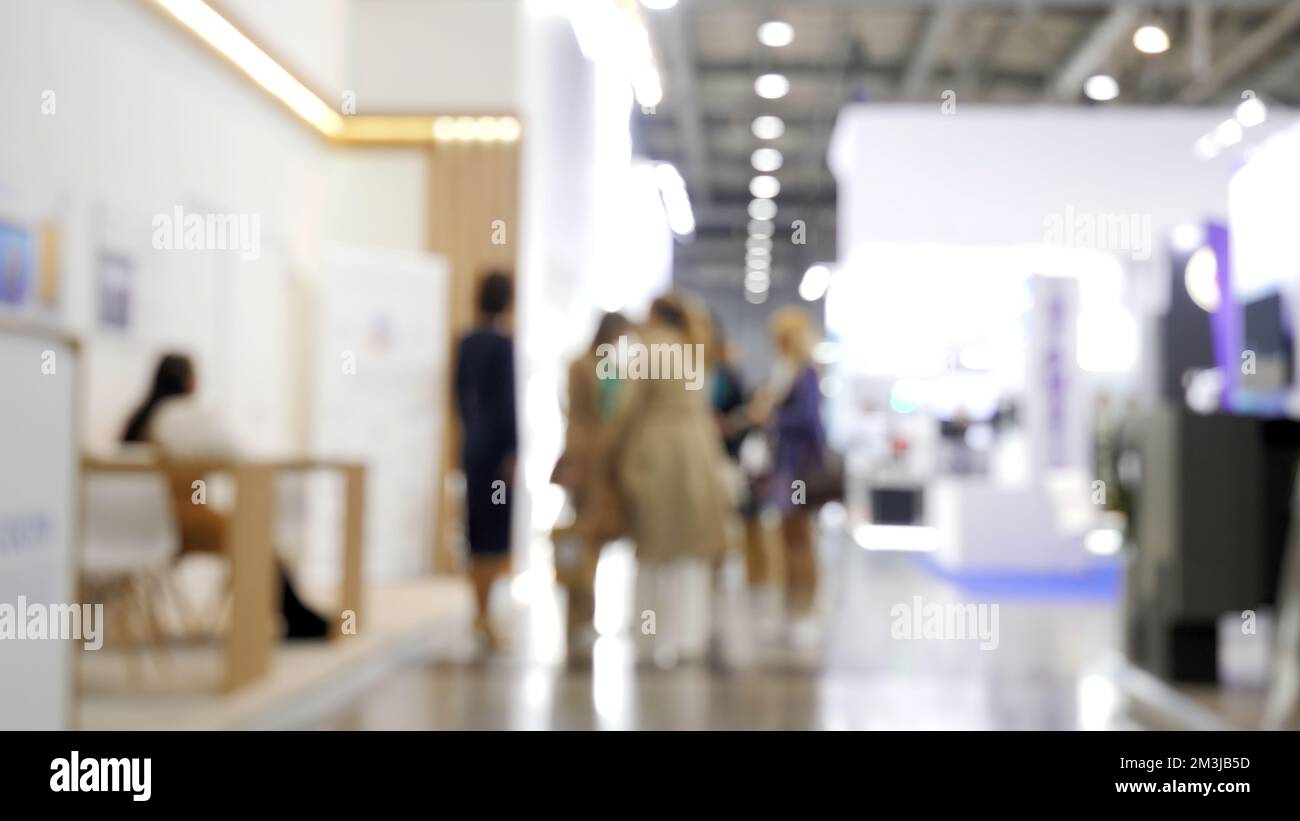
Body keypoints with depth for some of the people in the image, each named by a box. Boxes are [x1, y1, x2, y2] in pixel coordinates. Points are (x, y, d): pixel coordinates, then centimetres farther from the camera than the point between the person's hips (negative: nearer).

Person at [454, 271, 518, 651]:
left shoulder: (467, 342, 9)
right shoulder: (503, 344, -13)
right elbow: (507, 399, -16)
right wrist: (512, 450, -14)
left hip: (472, 444, 8)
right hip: (496, 445, -7)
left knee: (478, 531, 12)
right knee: (495, 533, -4)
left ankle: (481, 612, 19)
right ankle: (483, 616, -5)